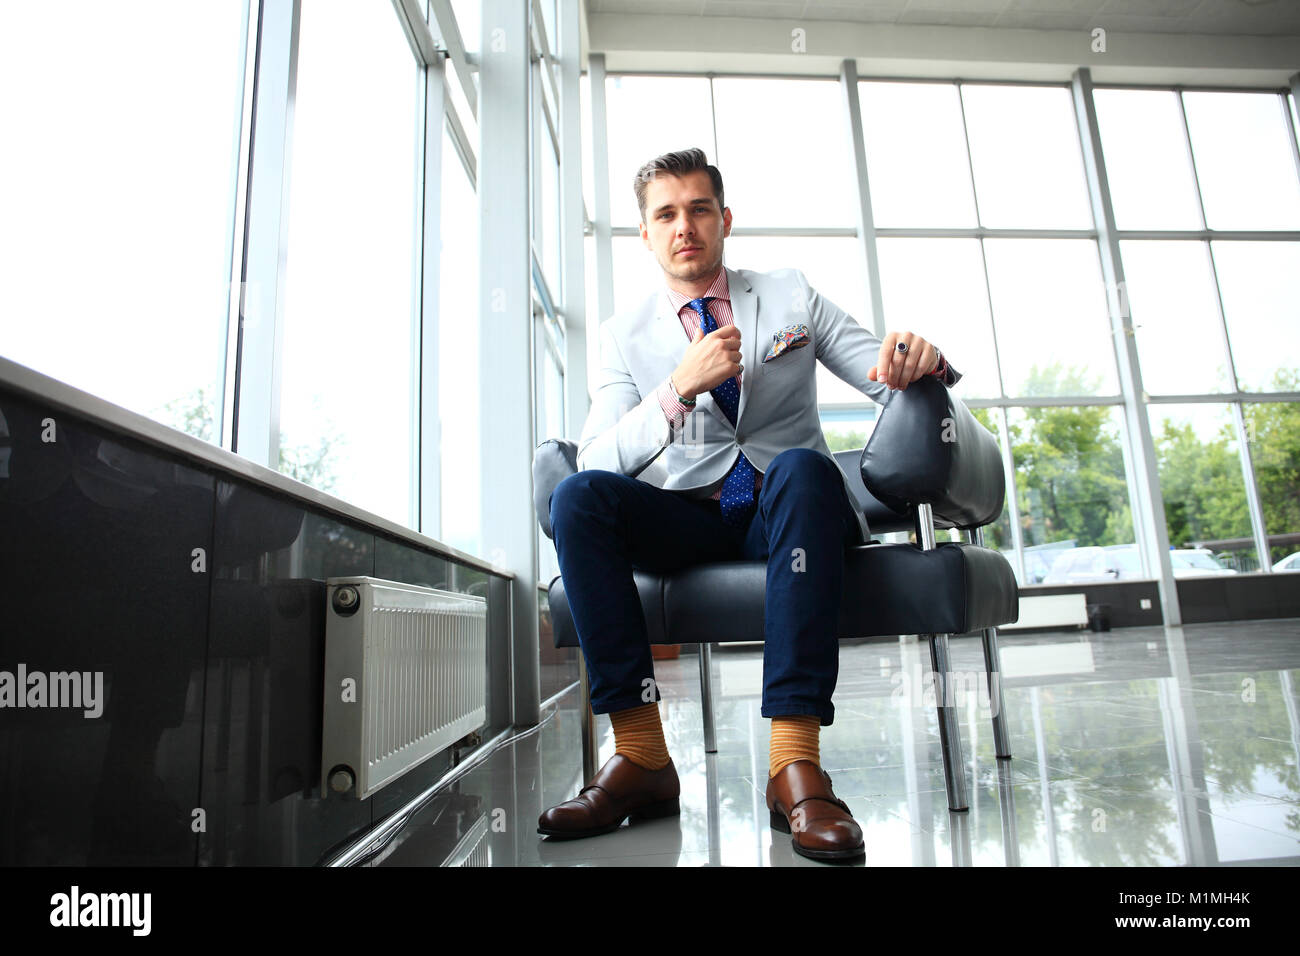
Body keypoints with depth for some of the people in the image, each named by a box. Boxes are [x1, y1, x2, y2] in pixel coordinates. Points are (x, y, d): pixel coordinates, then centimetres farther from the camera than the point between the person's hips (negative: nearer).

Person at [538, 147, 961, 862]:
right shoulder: (625, 334, 11)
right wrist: (681, 387, -17)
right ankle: (641, 756, -26)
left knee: (802, 465, -35)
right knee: (575, 495, -26)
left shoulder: (792, 299, 13)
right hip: (686, 520, 1)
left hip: (783, 511, 0)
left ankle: (795, 761, -37)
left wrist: (920, 358, -16)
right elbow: (596, 458, -2)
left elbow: (895, 376, 10)